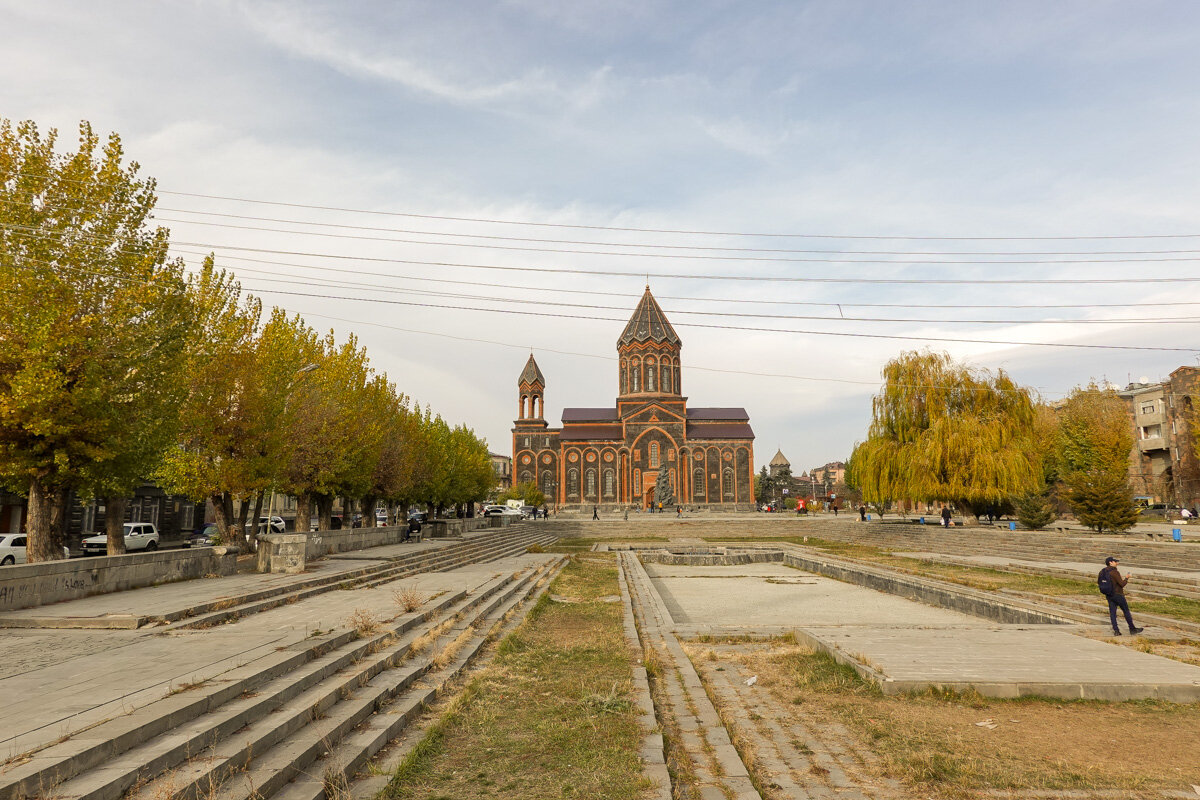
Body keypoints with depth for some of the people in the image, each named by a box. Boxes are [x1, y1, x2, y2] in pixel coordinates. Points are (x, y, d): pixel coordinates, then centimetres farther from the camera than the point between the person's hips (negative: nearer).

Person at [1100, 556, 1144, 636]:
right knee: (1126, 611, 9)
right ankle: (1132, 629, 19)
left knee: (1112, 612, 5)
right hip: (1117, 594, -7)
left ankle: (1116, 630, 3)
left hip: (1109, 595, 7)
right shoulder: (1114, 572, -19)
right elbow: (1122, 584, -18)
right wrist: (1127, 578, -1)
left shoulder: (1104, 571, 5)